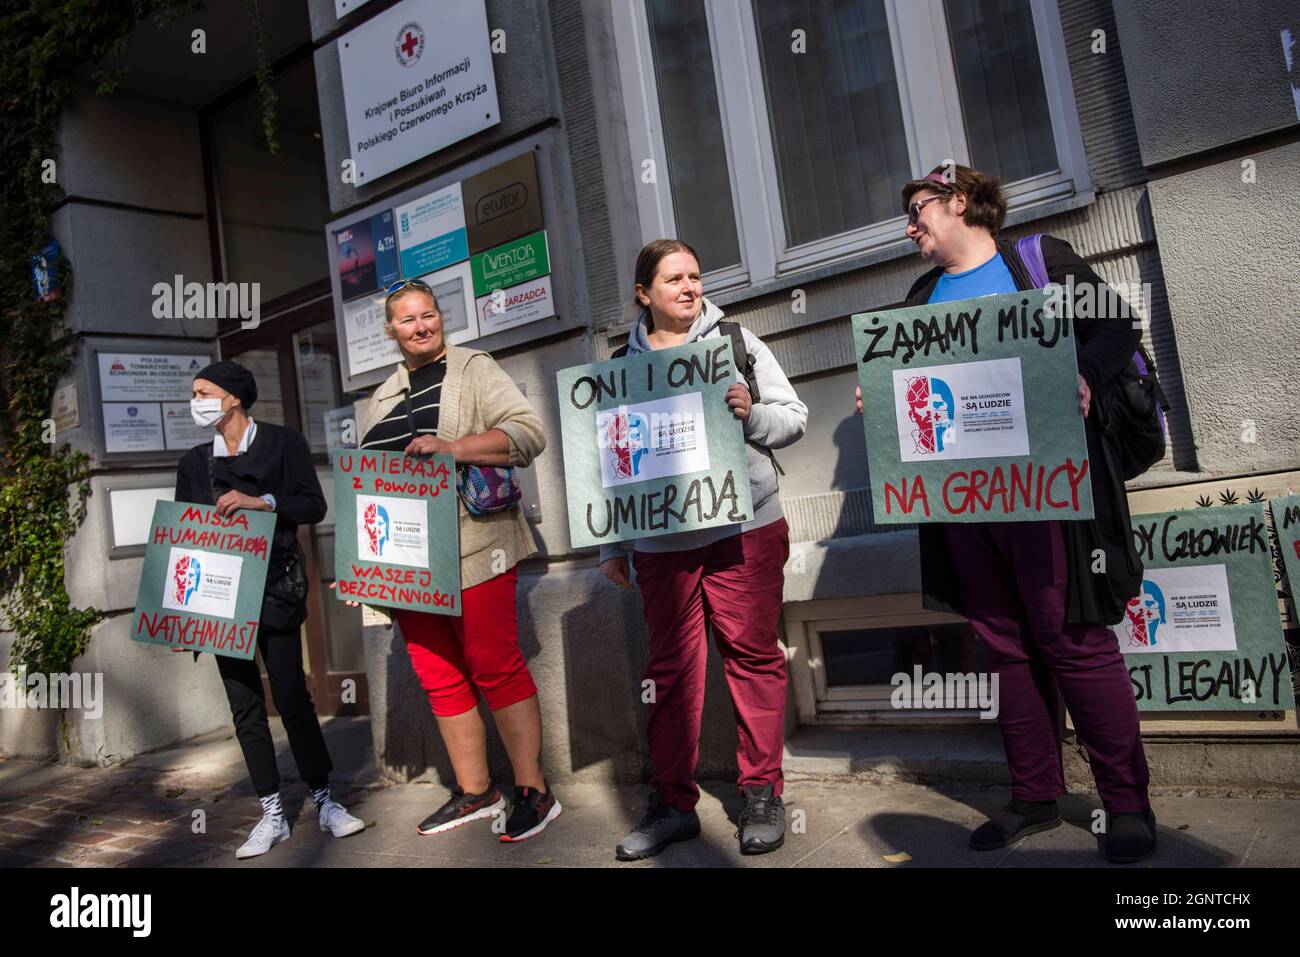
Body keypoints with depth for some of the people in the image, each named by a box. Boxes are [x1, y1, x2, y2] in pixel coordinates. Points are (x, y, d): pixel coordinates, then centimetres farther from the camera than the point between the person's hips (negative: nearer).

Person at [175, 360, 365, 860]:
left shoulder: (282, 442, 2)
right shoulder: (194, 462, 14)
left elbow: (314, 505, -5)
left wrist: (259, 501, -19)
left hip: (274, 589, -4)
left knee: (292, 698, -4)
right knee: (245, 706, 4)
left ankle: (325, 803, 9)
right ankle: (272, 815, 13)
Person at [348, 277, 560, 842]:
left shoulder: (473, 369, 3)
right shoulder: (377, 402, 21)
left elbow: (528, 433, -10)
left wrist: (452, 446, -22)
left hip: (471, 549, -6)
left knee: (495, 667, -7)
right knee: (439, 679, 8)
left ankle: (533, 791, 5)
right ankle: (474, 792, 21)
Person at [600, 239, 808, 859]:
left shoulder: (734, 340, 7)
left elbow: (795, 417, 6)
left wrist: (752, 413, -15)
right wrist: (611, 546, 11)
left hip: (743, 529, -1)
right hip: (660, 540, 2)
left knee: (752, 656, 3)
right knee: (670, 670, 6)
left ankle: (761, 794, 17)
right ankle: (672, 804, 19)